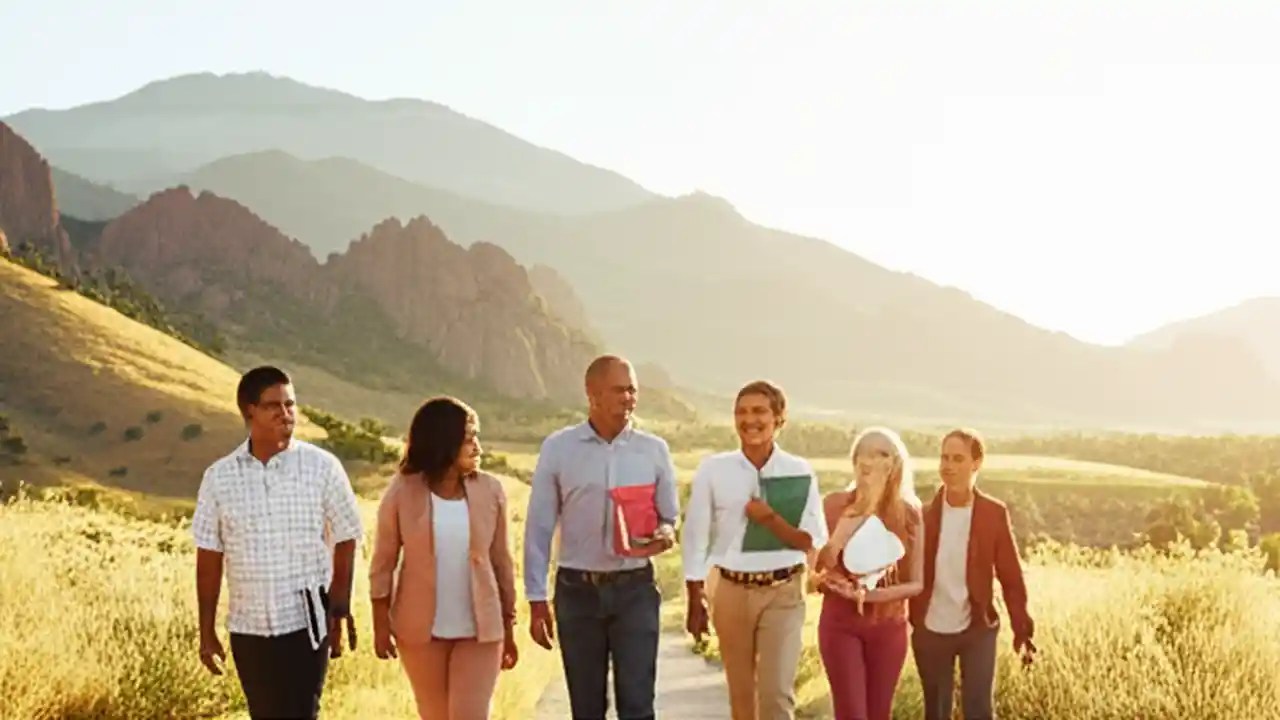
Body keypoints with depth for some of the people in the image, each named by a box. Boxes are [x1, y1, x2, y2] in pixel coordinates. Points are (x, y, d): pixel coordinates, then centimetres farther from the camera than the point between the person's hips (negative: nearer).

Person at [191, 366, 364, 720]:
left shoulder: (322, 467, -5)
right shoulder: (219, 477, -1)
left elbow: (345, 542, -1)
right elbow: (209, 558, 4)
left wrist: (339, 612, -6)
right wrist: (206, 630, 4)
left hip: (306, 624, -3)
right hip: (248, 628, 3)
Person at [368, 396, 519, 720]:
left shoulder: (490, 491, -3)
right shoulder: (402, 492, -7)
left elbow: (501, 561, 4)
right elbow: (383, 563, -1)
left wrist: (508, 628, 7)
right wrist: (381, 624, -2)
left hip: (480, 630, 0)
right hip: (421, 630, 0)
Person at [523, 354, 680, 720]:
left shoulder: (654, 450, 2)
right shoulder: (558, 448, -1)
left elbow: (670, 517, 10)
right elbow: (539, 527, 1)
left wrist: (664, 535, -15)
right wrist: (536, 599, -1)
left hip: (635, 589, 0)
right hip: (577, 590, 0)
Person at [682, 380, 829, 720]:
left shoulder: (800, 472, -3)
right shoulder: (713, 469, -3)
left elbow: (813, 541, -4)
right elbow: (695, 538, 1)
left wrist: (771, 519, -20)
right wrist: (695, 602, 1)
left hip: (783, 593, -1)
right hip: (732, 591, 1)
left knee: (777, 693, -6)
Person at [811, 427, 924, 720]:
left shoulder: (908, 513, 0)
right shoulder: (836, 504, -4)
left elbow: (916, 582, 2)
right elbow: (816, 566, -9)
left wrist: (879, 593, -16)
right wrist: (846, 525, -20)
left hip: (889, 626, 2)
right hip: (840, 622, -2)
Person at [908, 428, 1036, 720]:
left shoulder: (994, 514, -6)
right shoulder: (924, 514, -4)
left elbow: (1011, 576, -4)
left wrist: (1022, 630, -7)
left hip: (977, 630, -1)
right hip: (930, 631, 1)